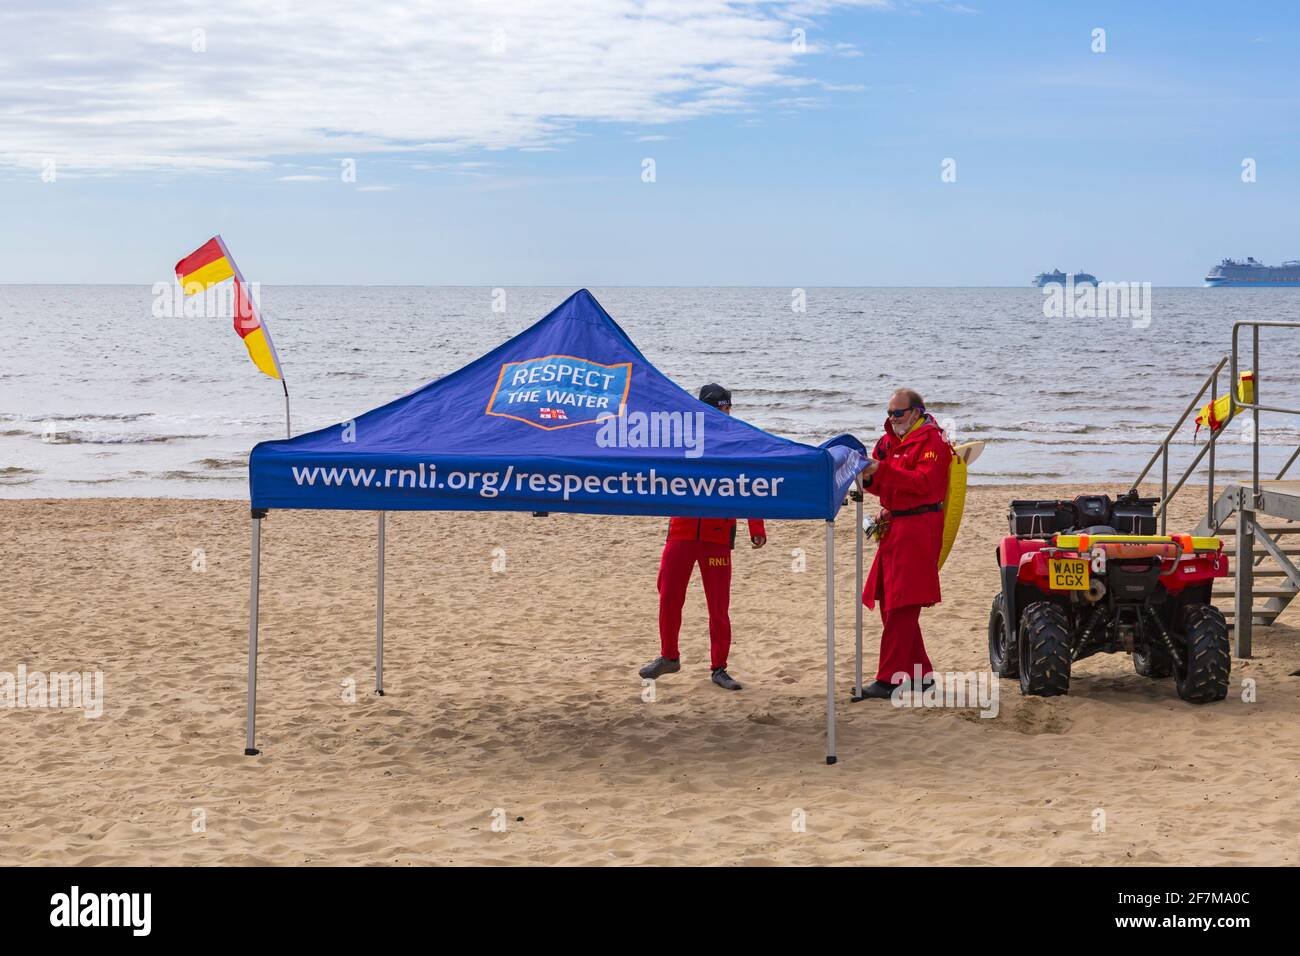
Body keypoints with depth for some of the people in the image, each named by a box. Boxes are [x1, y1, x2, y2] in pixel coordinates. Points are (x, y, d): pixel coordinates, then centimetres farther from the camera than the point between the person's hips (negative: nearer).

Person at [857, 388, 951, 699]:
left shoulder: (931, 440, -9)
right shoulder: (891, 440, 18)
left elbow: (924, 482, -22)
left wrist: (882, 470, -27)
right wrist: (869, 478, -3)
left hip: (918, 529, -10)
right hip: (894, 527, 10)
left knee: (902, 606, -10)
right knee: (889, 603, 11)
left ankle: (890, 679, -10)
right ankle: (920, 673, 20)